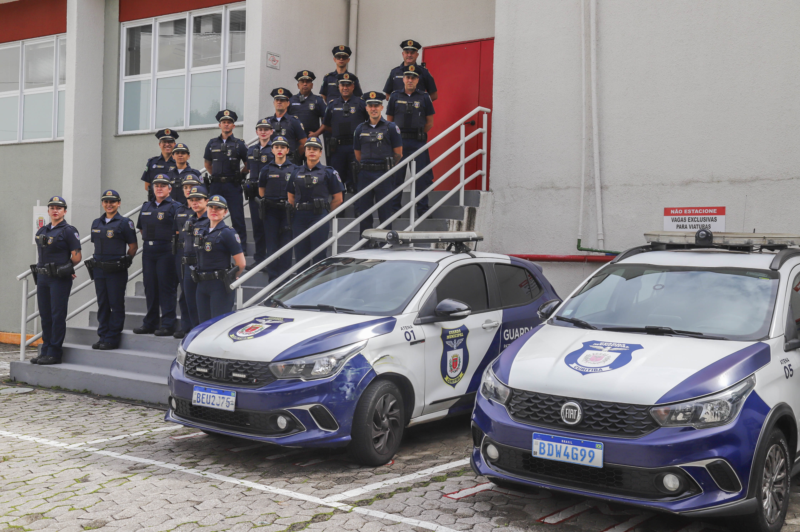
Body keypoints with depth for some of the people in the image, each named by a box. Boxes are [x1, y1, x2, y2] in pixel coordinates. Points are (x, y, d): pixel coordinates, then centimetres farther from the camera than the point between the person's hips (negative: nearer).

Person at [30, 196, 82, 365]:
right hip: (43, 278, 7)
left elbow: (76, 256, -9)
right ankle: (45, 350, 18)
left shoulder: (68, 231, -6)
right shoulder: (42, 231, 15)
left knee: (57, 316, -5)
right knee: (45, 316, 10)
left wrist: (63, 267, -2)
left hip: (60, 279, -7)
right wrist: (41, 268, 10)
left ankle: (54, 353, -1)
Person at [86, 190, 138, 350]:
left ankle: (113, 338, 3)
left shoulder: (124, 222, -4)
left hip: (116, 271, -6)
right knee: (102, 304, 10)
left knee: (116, 305, -2)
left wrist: (123, 262, -2)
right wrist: (98, 260, 11)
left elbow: (133, 246, -2)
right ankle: (103, 336, 17)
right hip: (99, 269, 6)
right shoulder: (96, 223, 14)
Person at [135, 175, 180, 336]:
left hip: (166, 252, -6)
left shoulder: (174, 207, -2)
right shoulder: (146, 207, 17)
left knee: (166, 287, -5)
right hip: (148, 252, 6)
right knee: (150, 287, 10)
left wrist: (172, 244, -10)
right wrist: (147, 241, 14)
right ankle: (150, 323, 18)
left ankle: (167, 324, -1)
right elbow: (141, 228, 26)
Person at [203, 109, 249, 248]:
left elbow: (248, 165, 9)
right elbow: (207, 164, 21)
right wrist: (216, 176, 13)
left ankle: (241, 246, 1)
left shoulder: (239, 144, 4)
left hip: (233, 185, -3)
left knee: (237, 217, -3)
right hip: (216, 185, 3)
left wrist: (239, 175, 5)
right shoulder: (212, 143, 10)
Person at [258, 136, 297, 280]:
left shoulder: (294, 169, 5)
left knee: (286, 242, -1)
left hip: (287, 210, 0)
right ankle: (272, 275, 7)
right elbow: (261, 191, 12)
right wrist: (272, 199, 5)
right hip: (271, 210, 1)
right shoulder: (266, 169, 6)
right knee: (271, 243, 1)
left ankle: (284, 275, 5)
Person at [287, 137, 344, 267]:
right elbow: (290, 197, 19)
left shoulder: (328, 172, 2)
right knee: (300, 255, 6)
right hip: (299, 218, 4)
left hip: (319, 218, -4)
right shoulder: (297, 173, 13)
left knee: (318, 256, -4)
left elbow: (338, 199, 2)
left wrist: (324, 212, 5)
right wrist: (299, 211, 9)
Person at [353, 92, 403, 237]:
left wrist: (388, 168, 5)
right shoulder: (361, 129, 10)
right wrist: (367, 167, 10)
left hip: (384, 175, -3)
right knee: (364, 211, 6)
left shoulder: (391, 127, 1)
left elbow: (398, 154, 2)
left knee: (385, 211, -1)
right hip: (365, 174, 3)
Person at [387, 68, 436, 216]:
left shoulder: (424, 97, 7)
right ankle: (394, 208, 10)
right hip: (398, 141, 0)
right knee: (396, 176, 2)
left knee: (422, 176, -2)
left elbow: (430, 122, 9)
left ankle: (422, 209, 6)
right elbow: (389, 121, 12)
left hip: (418, 142, 0)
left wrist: (419, 134, 3)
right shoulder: (395, 97, 9)